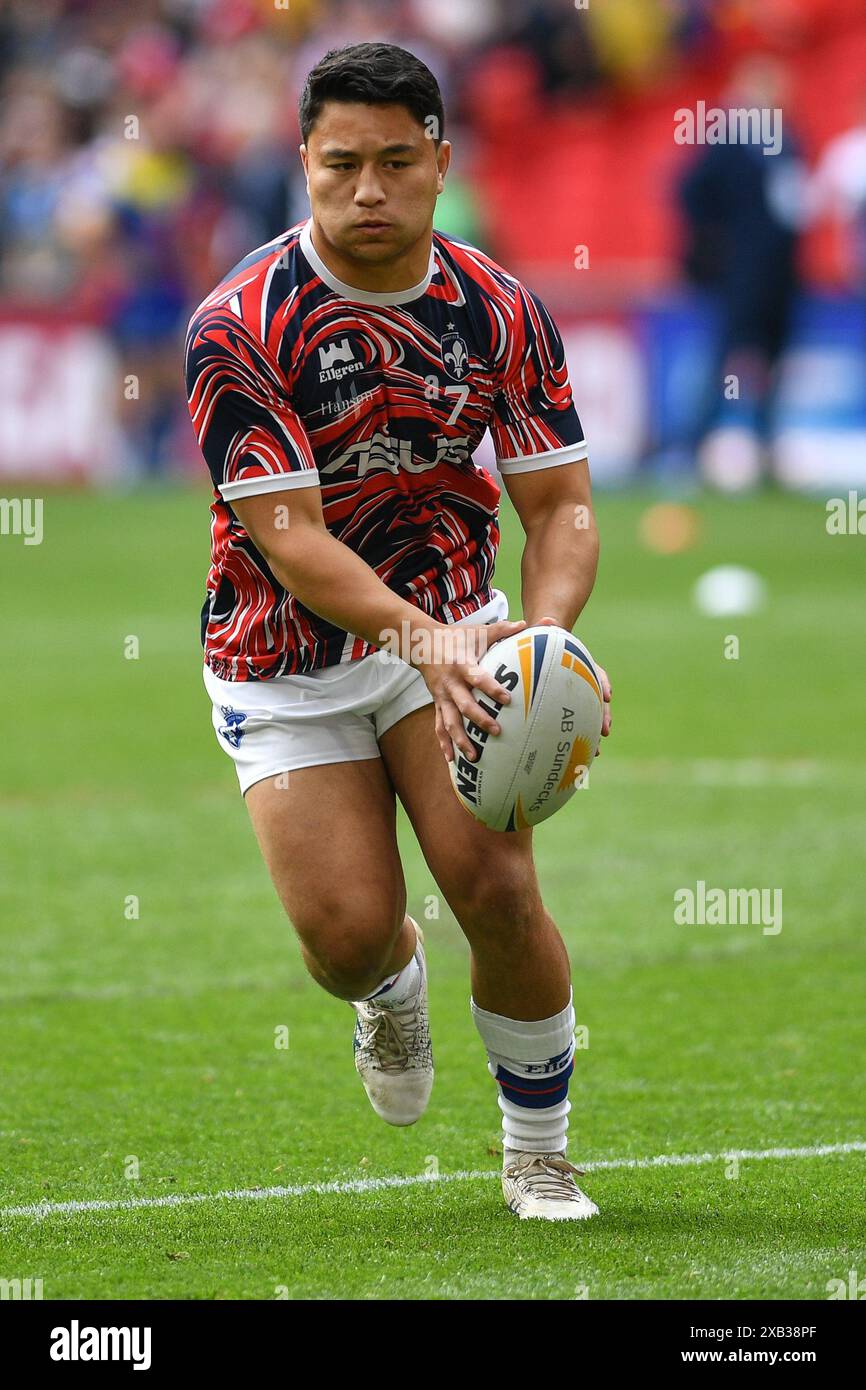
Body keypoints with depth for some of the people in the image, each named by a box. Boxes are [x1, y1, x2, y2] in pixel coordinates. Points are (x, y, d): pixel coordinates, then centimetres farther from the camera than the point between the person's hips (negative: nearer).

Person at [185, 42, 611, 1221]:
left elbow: (561, 506, -5)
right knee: (346, 929, -11)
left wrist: (544, 631, -27)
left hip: (449, 628, 2)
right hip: (286, 663, -2)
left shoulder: (501, 313, -6)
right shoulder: (238, 326, -18)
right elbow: (288, 536, -22)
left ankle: (539, 1154, 6)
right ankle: (392, 991, 30)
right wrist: (425, 637, -38)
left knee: (496, 884, -16)